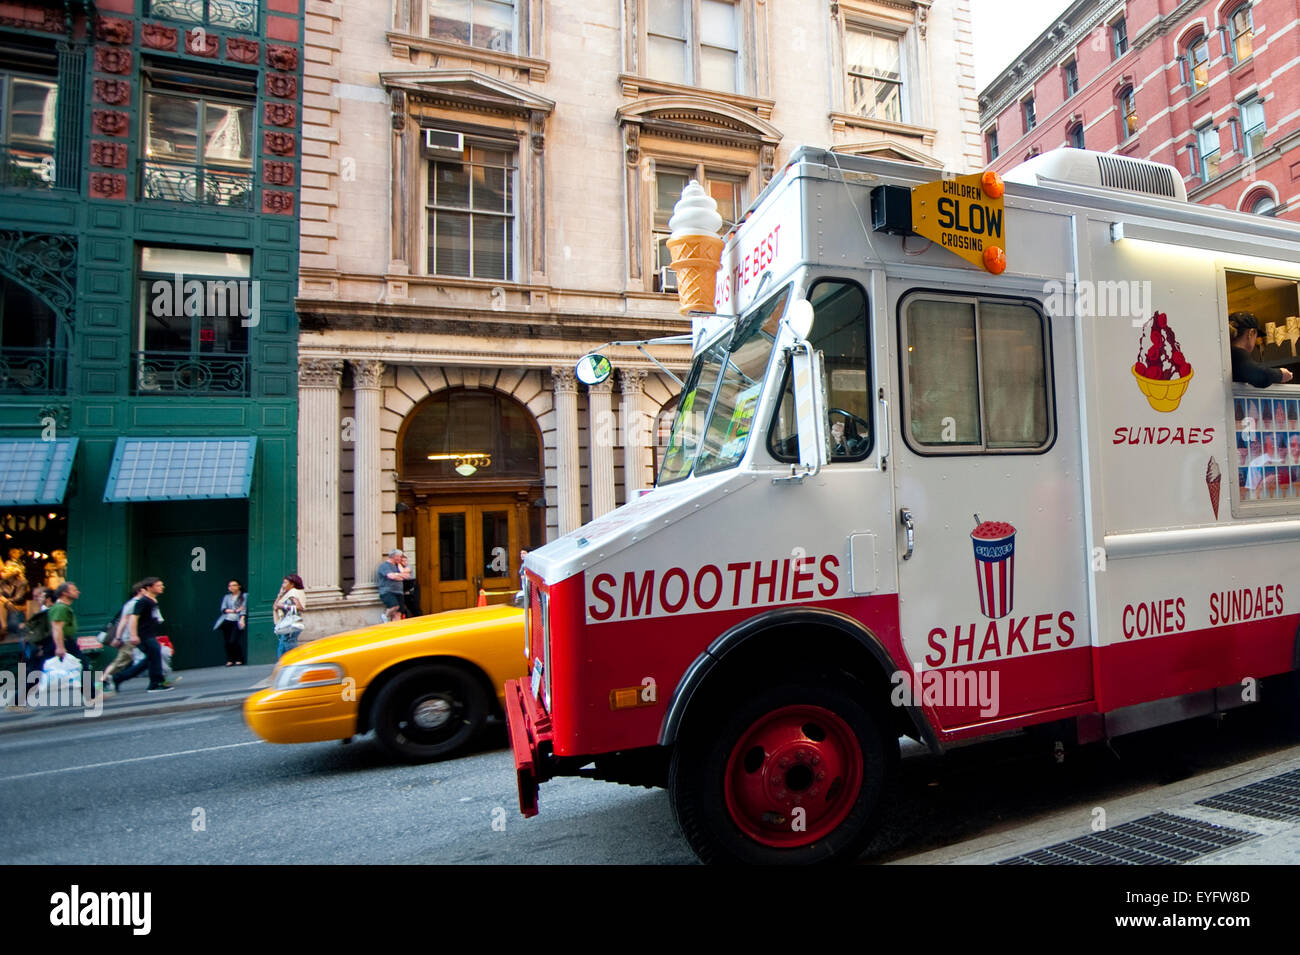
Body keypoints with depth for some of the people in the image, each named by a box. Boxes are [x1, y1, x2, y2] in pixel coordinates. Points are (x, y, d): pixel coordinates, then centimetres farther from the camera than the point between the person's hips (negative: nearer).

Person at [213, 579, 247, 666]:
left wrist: (242, 619, -18)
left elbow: (243, 609, -4)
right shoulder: (226, 597, 18)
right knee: (227, 642, -1)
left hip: (236, 621, -4)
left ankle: (239, 660, -4)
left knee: (233, 641, -15)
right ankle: (230, 660, 8)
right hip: (227, 621, 4)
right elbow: (223, 609, 7)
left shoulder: (243, 596, 7)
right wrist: (235, 611, -7)